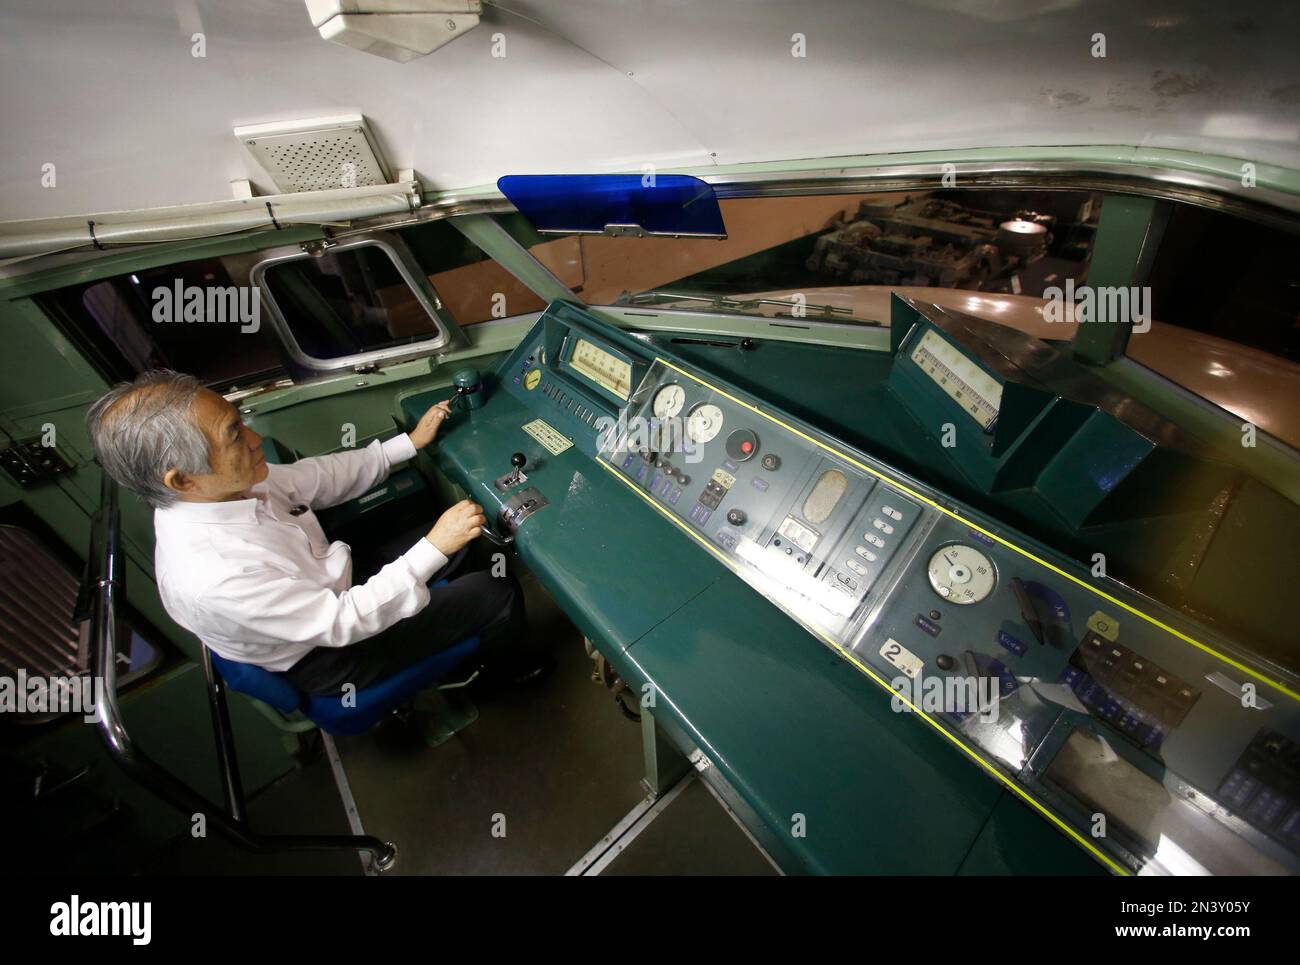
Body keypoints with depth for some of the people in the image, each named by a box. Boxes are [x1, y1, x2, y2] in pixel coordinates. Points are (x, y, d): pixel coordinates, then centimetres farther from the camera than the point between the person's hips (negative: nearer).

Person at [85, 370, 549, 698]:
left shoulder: (224, 485, -16)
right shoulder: (211, 579, -39)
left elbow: (317, 477, -2)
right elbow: (345, 622, -32)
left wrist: (410, 442, -2)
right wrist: (435, 548, -37)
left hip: (335, 585, 7)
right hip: (333, 657, -7)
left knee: (469, 535, 9)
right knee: (498, 590, -8)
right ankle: (507, 668, 26)